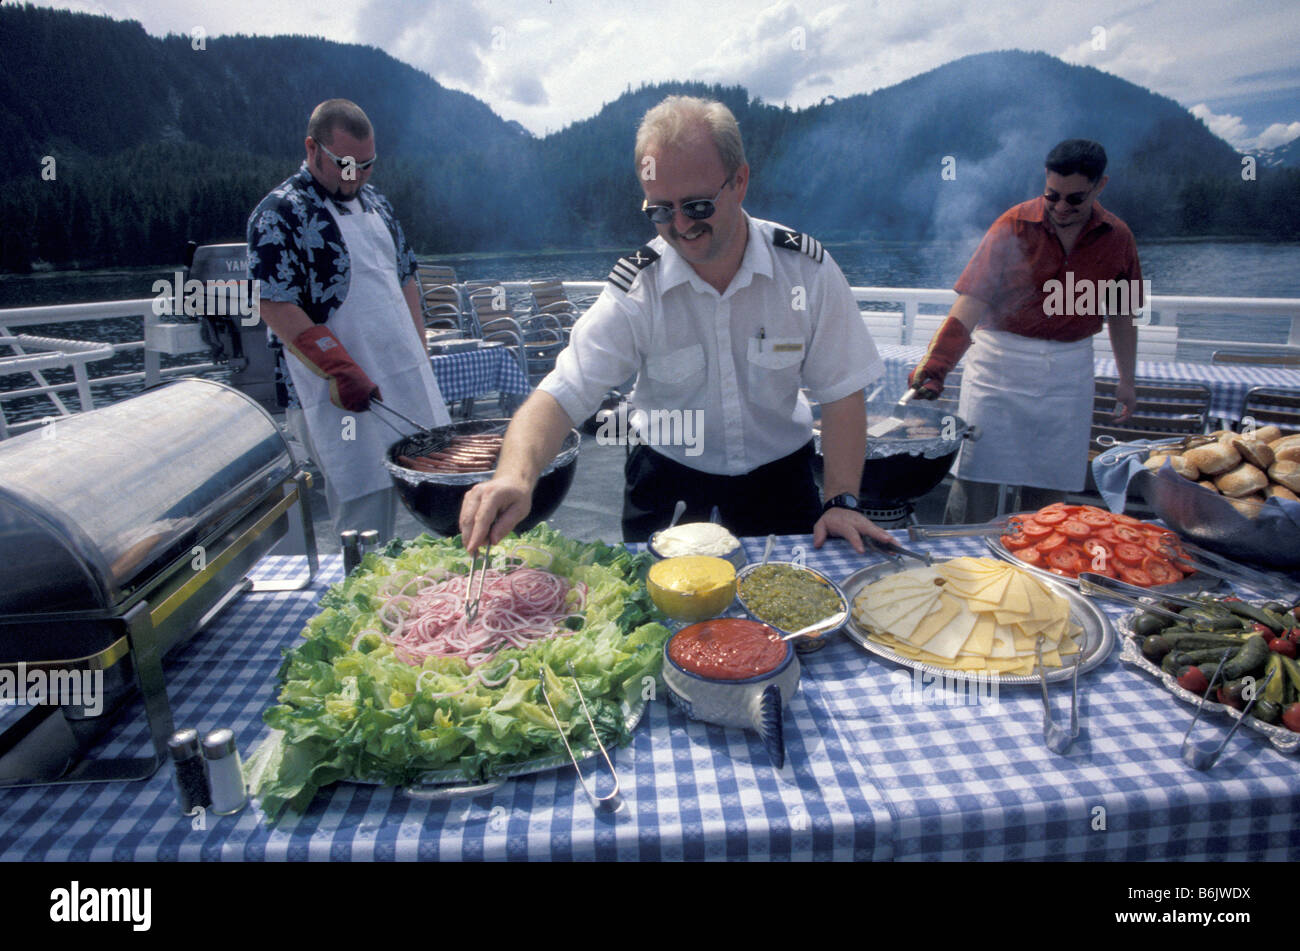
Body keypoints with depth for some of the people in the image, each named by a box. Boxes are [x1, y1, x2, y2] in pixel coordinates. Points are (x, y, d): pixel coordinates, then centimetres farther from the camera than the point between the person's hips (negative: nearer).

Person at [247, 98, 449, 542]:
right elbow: (275, 306, -15)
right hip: (345, 394, -7)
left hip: (408, 381, 8)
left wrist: (420, 354, 15)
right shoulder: (280, 213, -8)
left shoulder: (373, 201, 15)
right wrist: (342, 371, -22)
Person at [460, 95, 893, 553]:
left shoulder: (806, 269, -14)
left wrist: (842, 501, -16)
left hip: (777, 468, 1)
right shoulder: (635, 287, -17)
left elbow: (841, 391, -7)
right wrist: (514, 476, -43)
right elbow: (562, 394, -24)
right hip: (667, 473, 0)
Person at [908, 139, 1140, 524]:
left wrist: (1126, 381, 16)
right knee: (976, 478, -3)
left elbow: (1121, 314, 15)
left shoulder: (1117, 238, 3)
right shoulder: (1014, 226, -9)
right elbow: (971, 302, -19)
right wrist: (934, 366, -32)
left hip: (1068, 372, 3)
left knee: (1048, 485, 9)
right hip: (1000, 362, -3)